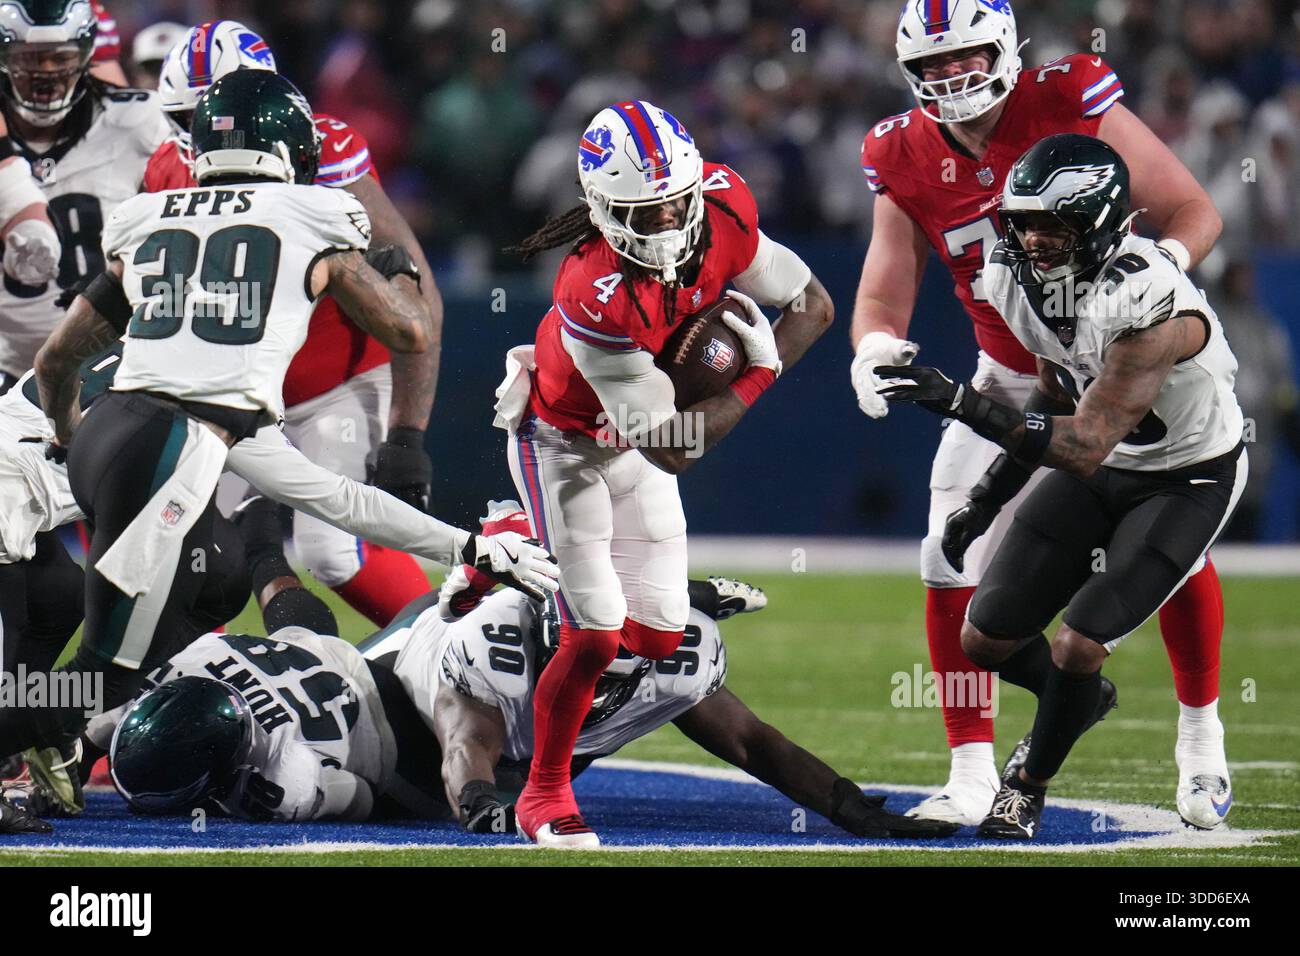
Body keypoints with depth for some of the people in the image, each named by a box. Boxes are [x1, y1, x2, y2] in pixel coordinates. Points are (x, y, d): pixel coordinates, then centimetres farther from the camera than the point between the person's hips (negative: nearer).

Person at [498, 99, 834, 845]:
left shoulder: (724, 213, -23)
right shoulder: (593, 299, -39)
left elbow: (811, 306, -5)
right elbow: (674, 448, -34)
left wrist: (764, 356, -22)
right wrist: (758, 372, -26)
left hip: (631, 444, 6)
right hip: (562, 440, -6)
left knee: (659, 640, 5)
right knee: (595, 636, -12)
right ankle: (545, 796, 10)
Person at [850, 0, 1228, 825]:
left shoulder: (1074, 105, -19)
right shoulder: (906, 161, -8)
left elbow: (1194, 213, -14)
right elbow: (883, 296, -4)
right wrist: (875, 349, -27)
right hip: (1012, 383, 3)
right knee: (952, 567, -7)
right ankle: (973, 775, 4)